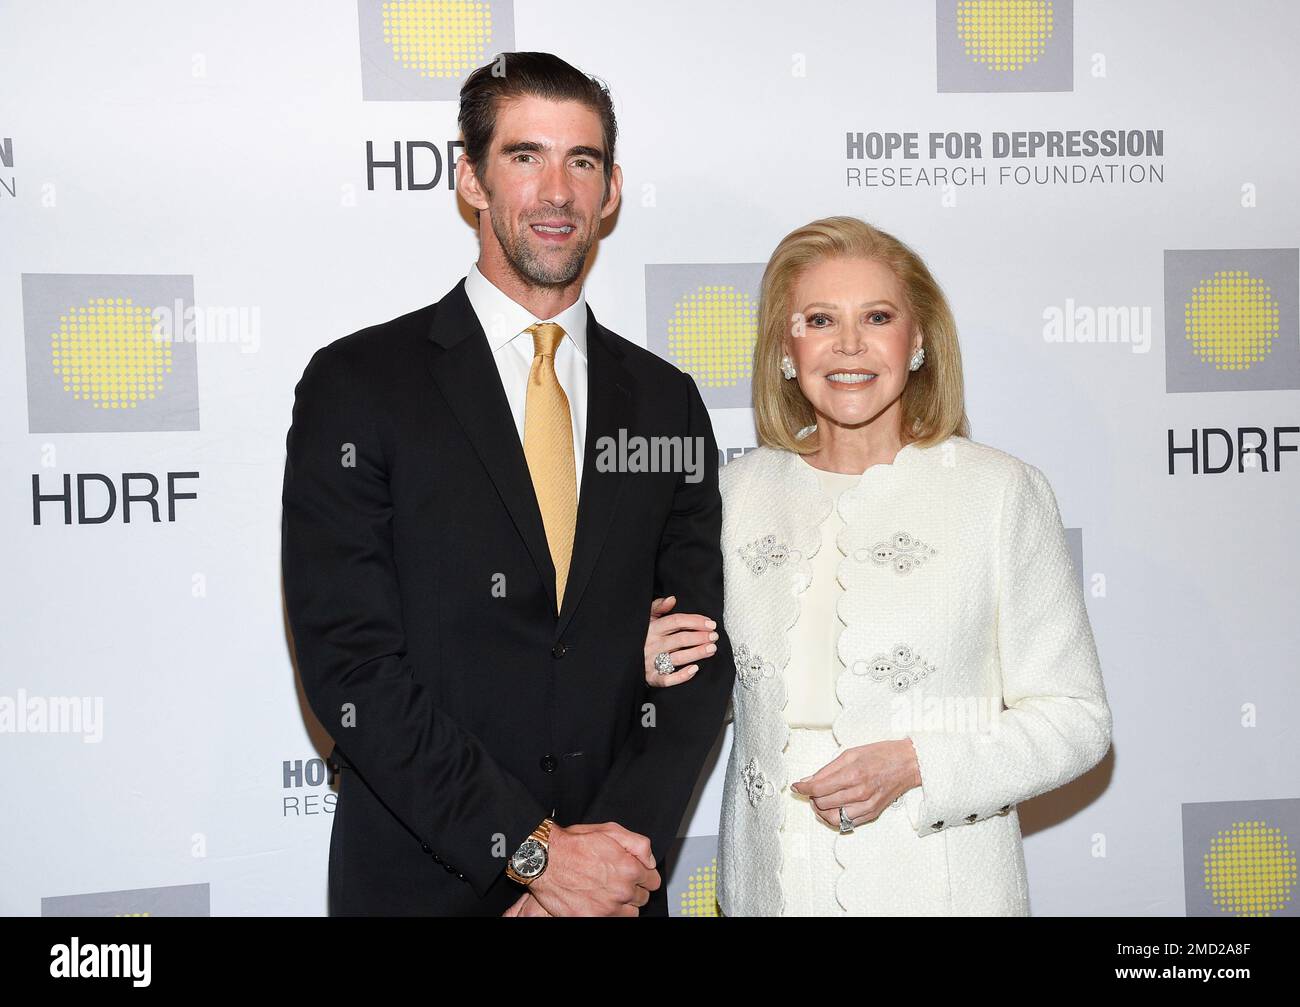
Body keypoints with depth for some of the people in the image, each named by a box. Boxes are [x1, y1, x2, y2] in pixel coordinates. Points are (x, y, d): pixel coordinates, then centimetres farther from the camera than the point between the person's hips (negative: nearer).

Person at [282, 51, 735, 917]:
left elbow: (703, 651, 0)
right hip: (424, 882, -3)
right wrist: (533, 850, -18)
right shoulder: (357, 384, -7)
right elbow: (349, 662, -14)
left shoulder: (667, 401, 4)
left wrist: (626, 843, -13)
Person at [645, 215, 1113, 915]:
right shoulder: (743, 489, 1)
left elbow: (1075, 719, -8)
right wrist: (660, 669, -6)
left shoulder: (1001, 491, -10)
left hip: (938, 887, -3)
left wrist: (915, 765, -20)